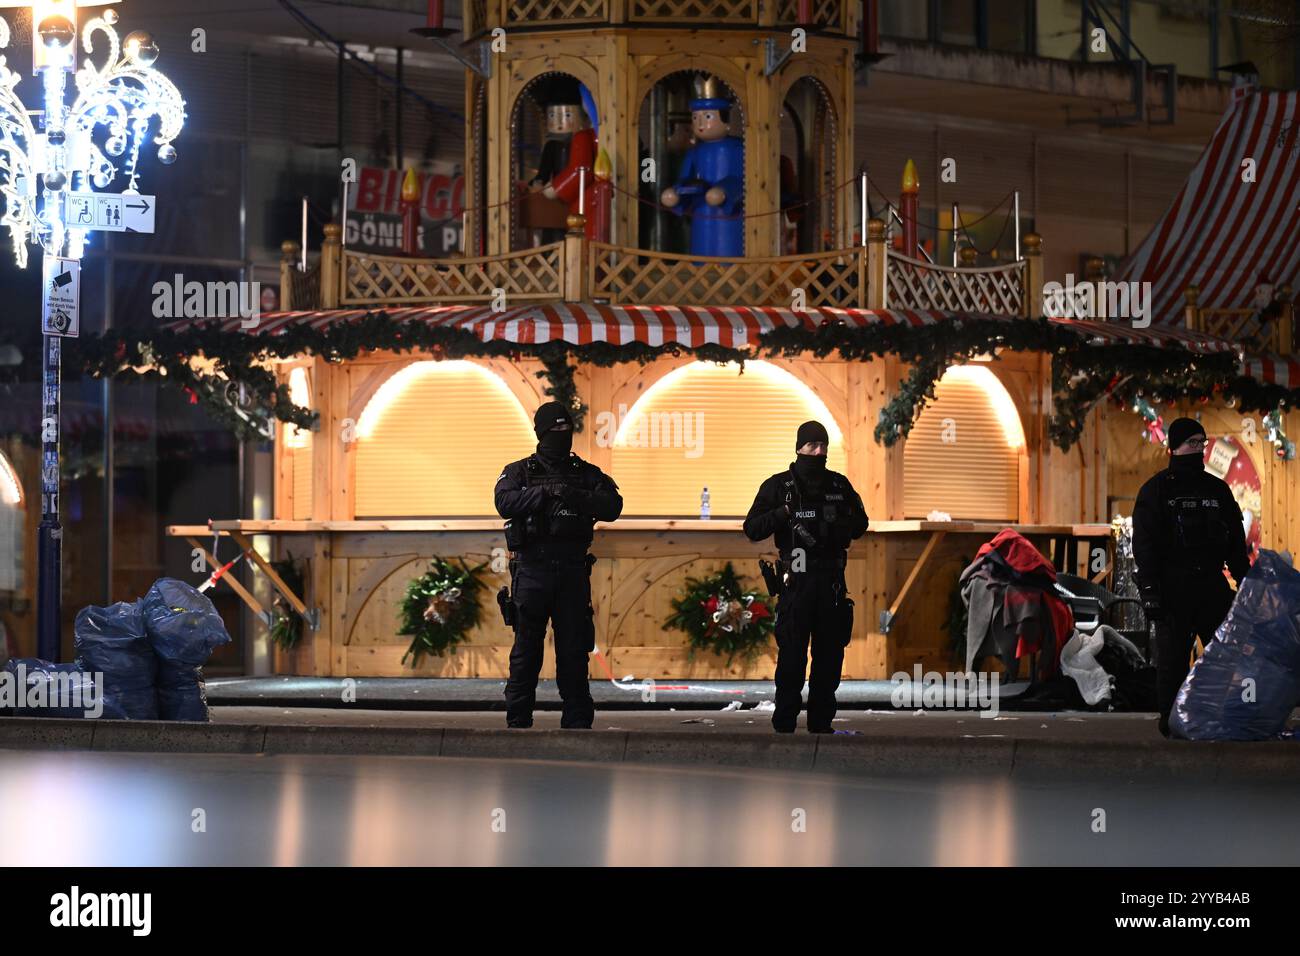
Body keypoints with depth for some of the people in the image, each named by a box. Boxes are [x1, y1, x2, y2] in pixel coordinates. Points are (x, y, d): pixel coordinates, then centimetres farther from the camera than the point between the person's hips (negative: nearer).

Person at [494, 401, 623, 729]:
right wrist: (546, 491, -21)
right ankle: (518, 720, 4)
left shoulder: (587, 473, 12)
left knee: (575, 648, 4)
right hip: (532, 569, -2)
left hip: (573, 570, 2)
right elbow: (505, 502, -12)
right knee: (526, 648, 0)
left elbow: (612, 507, -2)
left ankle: (578, 720, 8)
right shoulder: (519, 471, 7)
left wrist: (578, 497, -18)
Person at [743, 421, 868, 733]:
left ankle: (821, 723, 14)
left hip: (831, 581, 4)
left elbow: (860, 524, 19)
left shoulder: (839, 485, 11)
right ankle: (784, 725, -3)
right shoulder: (778, 486, 1)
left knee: (830, 654, 6)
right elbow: (752, 529, -2)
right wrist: (784, 513, -17)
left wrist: (838, 528, -2)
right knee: (791, 655, -7)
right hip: (796, 581, -4)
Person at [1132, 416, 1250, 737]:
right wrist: (1149, 590, -12)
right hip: (1173, 587, -4)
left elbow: (1236, 541, 19)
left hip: (1212, 585, 4)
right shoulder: (1157, 490, 3)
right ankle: (1170, 718, 6)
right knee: (1172, 656, -1)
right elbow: (1144, 543, -3)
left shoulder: (1217, 489, 16)